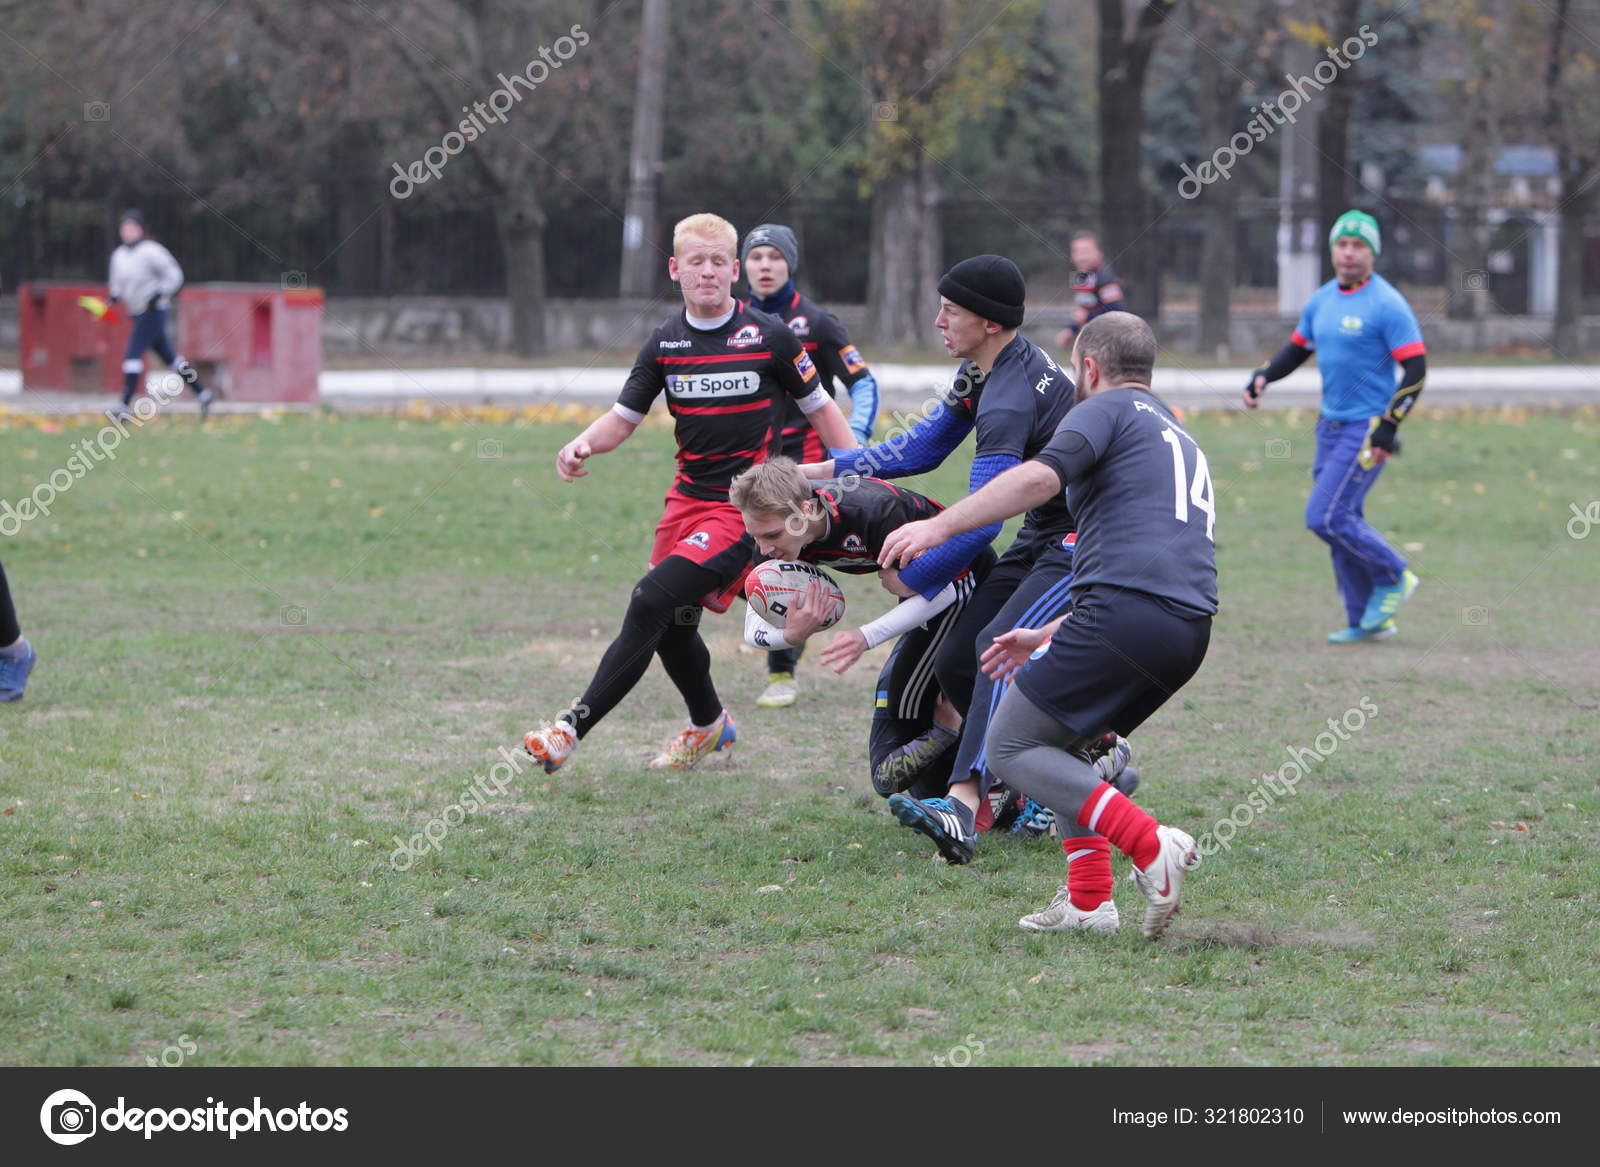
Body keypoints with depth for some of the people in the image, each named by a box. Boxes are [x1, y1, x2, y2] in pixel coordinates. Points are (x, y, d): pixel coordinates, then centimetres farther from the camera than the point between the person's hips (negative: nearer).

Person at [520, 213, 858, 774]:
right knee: (671, 627, 10)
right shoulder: (665, 343, 4)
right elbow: (625, 416, 9)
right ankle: (708, 724, 38)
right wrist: (584, 446, -12)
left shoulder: (769, 336, -6)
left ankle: (574, 727, -16)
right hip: (688, 495, 6)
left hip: (744, 506, -6)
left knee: (651, 605, -18)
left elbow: (820, 408, 3)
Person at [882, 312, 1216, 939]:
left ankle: (1151, 846, -17)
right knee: (1061, 741, 25)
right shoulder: (1179, 438, 32)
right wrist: (1048, 637, 39)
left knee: (1011, 747, 1)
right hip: (1189, 628, 8)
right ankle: (1088, 899, 11)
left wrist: (940, 525, -16)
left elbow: (1041, 476, -15)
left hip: (1125, 611, -8)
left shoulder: (1107, 409, 6)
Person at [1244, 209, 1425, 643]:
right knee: (1342, 522, 9)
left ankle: (1394, 577, 5)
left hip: (1368, 428, -8)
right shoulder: (1322, 301, 10)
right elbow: (1297, 348, 22)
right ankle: (1367, 620, 18)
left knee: (1326, 517, -14)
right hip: (1331, 425, 8)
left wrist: (1387, 428, -21)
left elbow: (1415, 368, -14)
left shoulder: (1386, 305, -12)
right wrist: (1262, 377, 3)